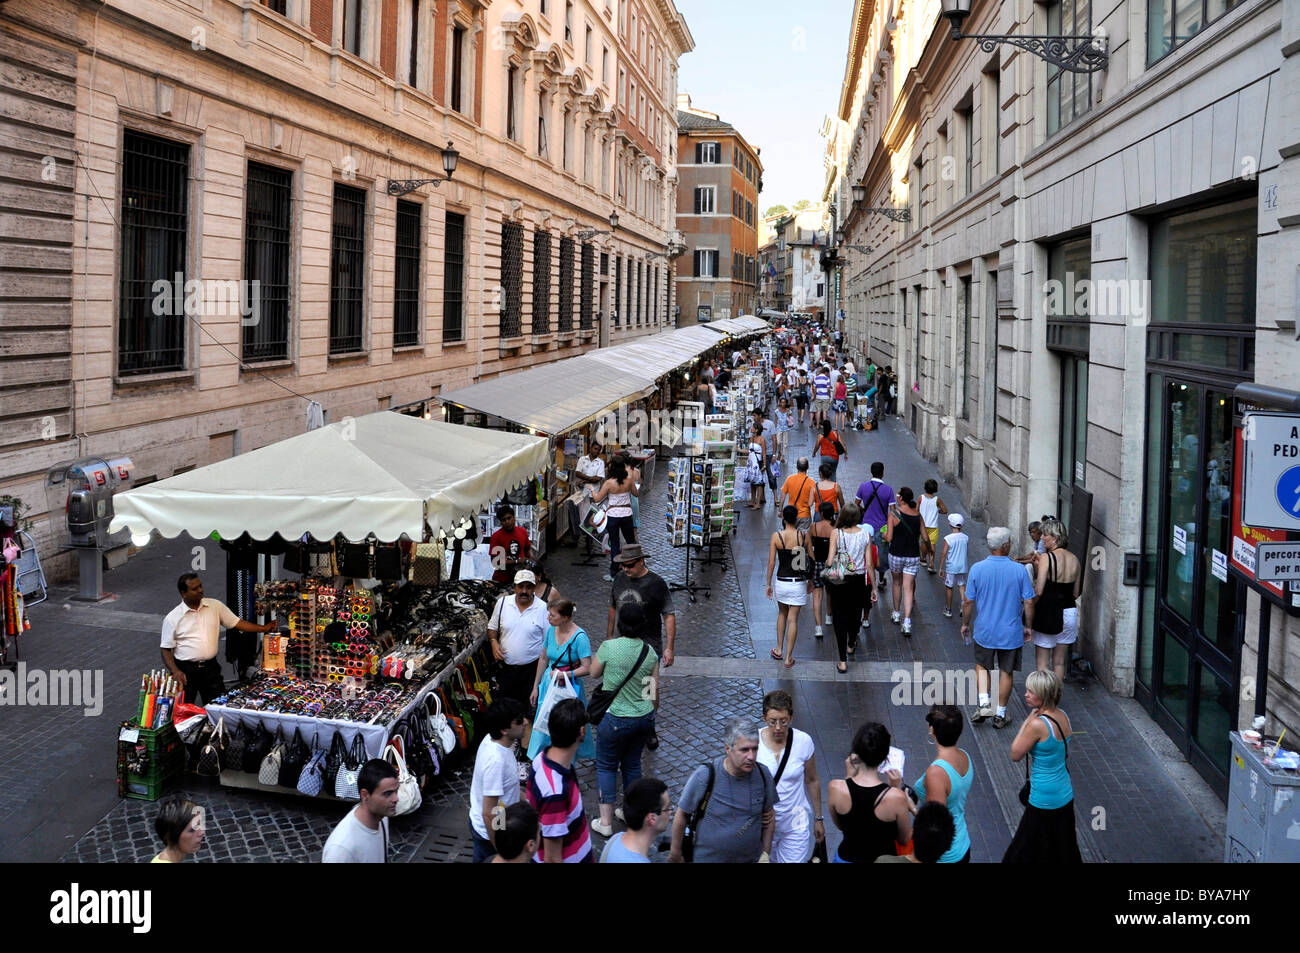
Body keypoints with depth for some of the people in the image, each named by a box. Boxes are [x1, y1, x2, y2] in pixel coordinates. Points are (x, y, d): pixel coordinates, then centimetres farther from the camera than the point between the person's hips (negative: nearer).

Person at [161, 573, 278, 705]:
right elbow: (166, 650, -2)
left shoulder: (215, 605, 5)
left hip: (210, 667, 2)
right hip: (185, 669, -2)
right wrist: (175, 672, -16)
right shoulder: (172, 618, -4)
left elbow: (237, 623, 9)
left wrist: (264, 628, -1)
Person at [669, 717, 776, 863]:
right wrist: (675, 852, 0)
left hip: (751, 858, 3)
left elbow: (769, 815, 4)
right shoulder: (703, 776, -22)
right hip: (709, 858, -3)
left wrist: (766, 854, 7)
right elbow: (682, 815, -10)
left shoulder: (763, 774, -12)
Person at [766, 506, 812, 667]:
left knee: (782, 614, 24)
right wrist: (810, 580, 16)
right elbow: (809, 561, 1)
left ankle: (779, 650, 30)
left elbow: (771, 563, -8)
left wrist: (768, 584, 2)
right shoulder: (804, 536, -8)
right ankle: (788, 658, 8)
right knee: (793, 619, 5)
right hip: (798, 583, -1)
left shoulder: (776, 536, -9)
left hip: (781, 582, 1)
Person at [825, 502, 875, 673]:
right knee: (855, 614, 24)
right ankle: (851, 645, 50)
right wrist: (874, 587, 4)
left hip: (840, 582, -3)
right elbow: (869, 564, -4)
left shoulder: (837, 533, -12)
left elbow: (830, 561, -16)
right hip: (859, 580, 3)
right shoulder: (866, 534, -6)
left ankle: (843, 660, 2)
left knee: (840, 617, 5)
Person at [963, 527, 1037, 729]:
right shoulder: (1019, 571, -12)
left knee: (982, 667, 21)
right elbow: (1029, 602, -7)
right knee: (1007, 672, 13)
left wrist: (965, 624, 9)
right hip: (1011, 633, -1)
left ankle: (984, 703, 4)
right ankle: (1000, 714, 20)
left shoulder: (977, 569, -11)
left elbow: (968, 601, -6)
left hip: (984, 631, 1)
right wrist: (1028, 626, 7)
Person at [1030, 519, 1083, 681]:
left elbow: (1038, 591, -18)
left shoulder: (1046, 558, -14)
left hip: (1048, 613, -6)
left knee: (1043, 663, 3)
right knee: (1059, 662, 15)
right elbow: (1076, 593, 10)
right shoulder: (1074, 559, 4)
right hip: (1069, 612, 6)